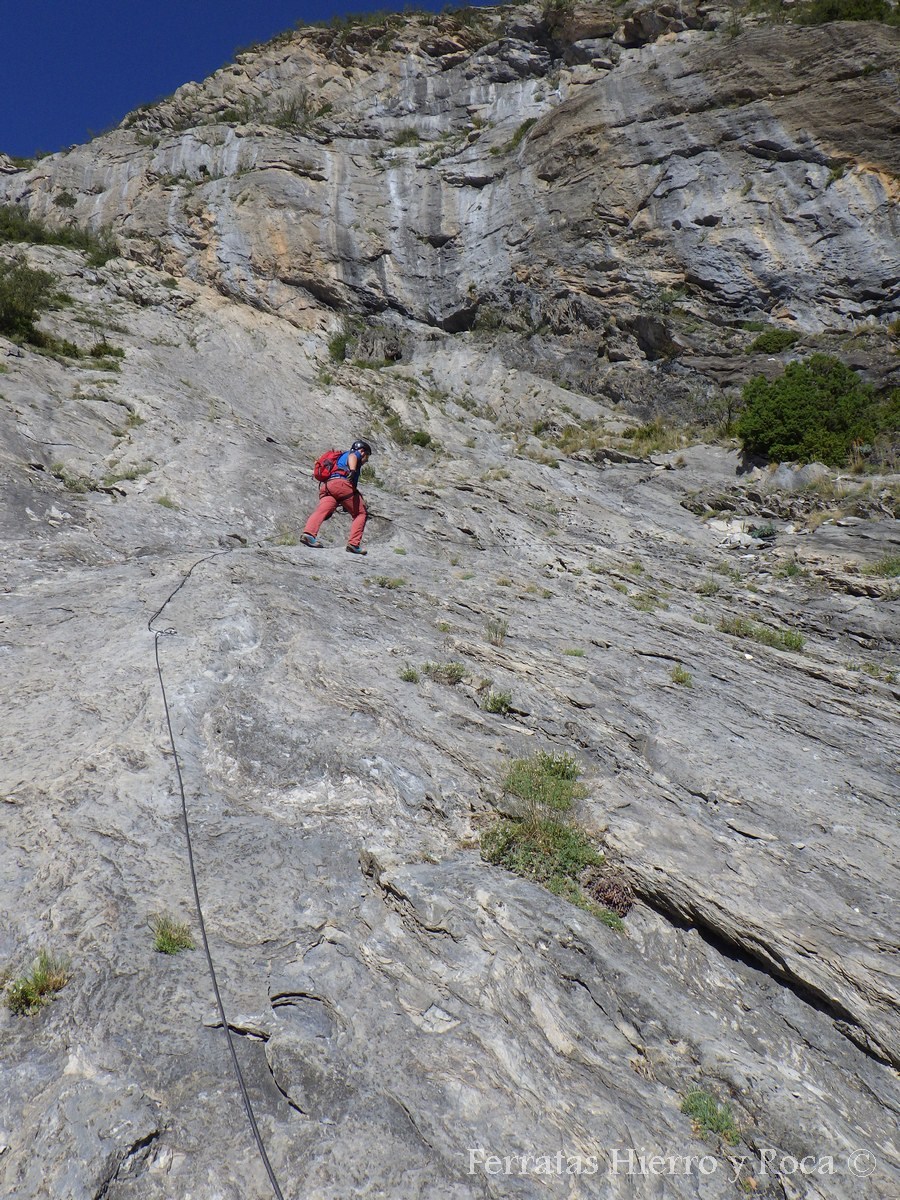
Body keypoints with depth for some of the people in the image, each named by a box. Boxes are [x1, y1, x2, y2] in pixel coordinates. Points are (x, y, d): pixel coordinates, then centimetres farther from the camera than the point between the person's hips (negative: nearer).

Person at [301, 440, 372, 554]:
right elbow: (352, 457, -6)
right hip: (341, 483, -7)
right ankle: (353, 544, -11)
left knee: (321, 511, -18)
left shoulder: (341, 457, 44)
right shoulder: (355, 453, 21)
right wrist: (352, 470, -27)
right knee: (361, 513, 3)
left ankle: (308, 533, -44)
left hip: (325, 486, 7)